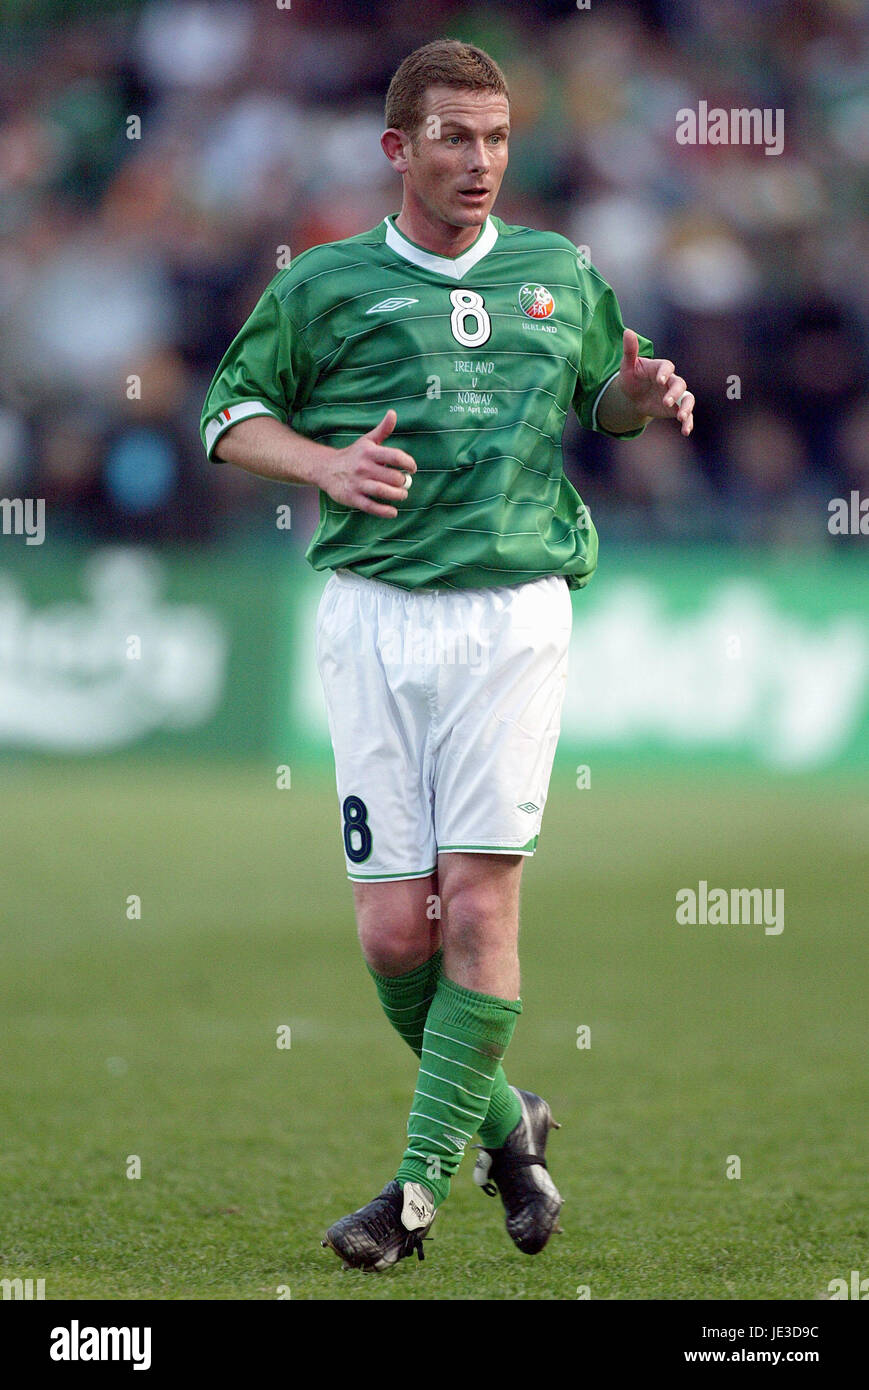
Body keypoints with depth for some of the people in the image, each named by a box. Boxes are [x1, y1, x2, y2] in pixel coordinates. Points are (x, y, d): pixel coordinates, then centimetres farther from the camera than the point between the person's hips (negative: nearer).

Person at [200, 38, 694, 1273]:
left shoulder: (561, 274, 13)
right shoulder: (324, 285, 7)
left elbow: (600, 398, 27)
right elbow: (231, 411, 12)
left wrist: (645, 399, 3)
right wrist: (325, 463, -7)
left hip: (514, 613, 0)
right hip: (375, 615, 0)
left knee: (480, 904, -12)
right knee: (394, 928, -4)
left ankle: (423, 1179, -5)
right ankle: (502, 1119, 21)